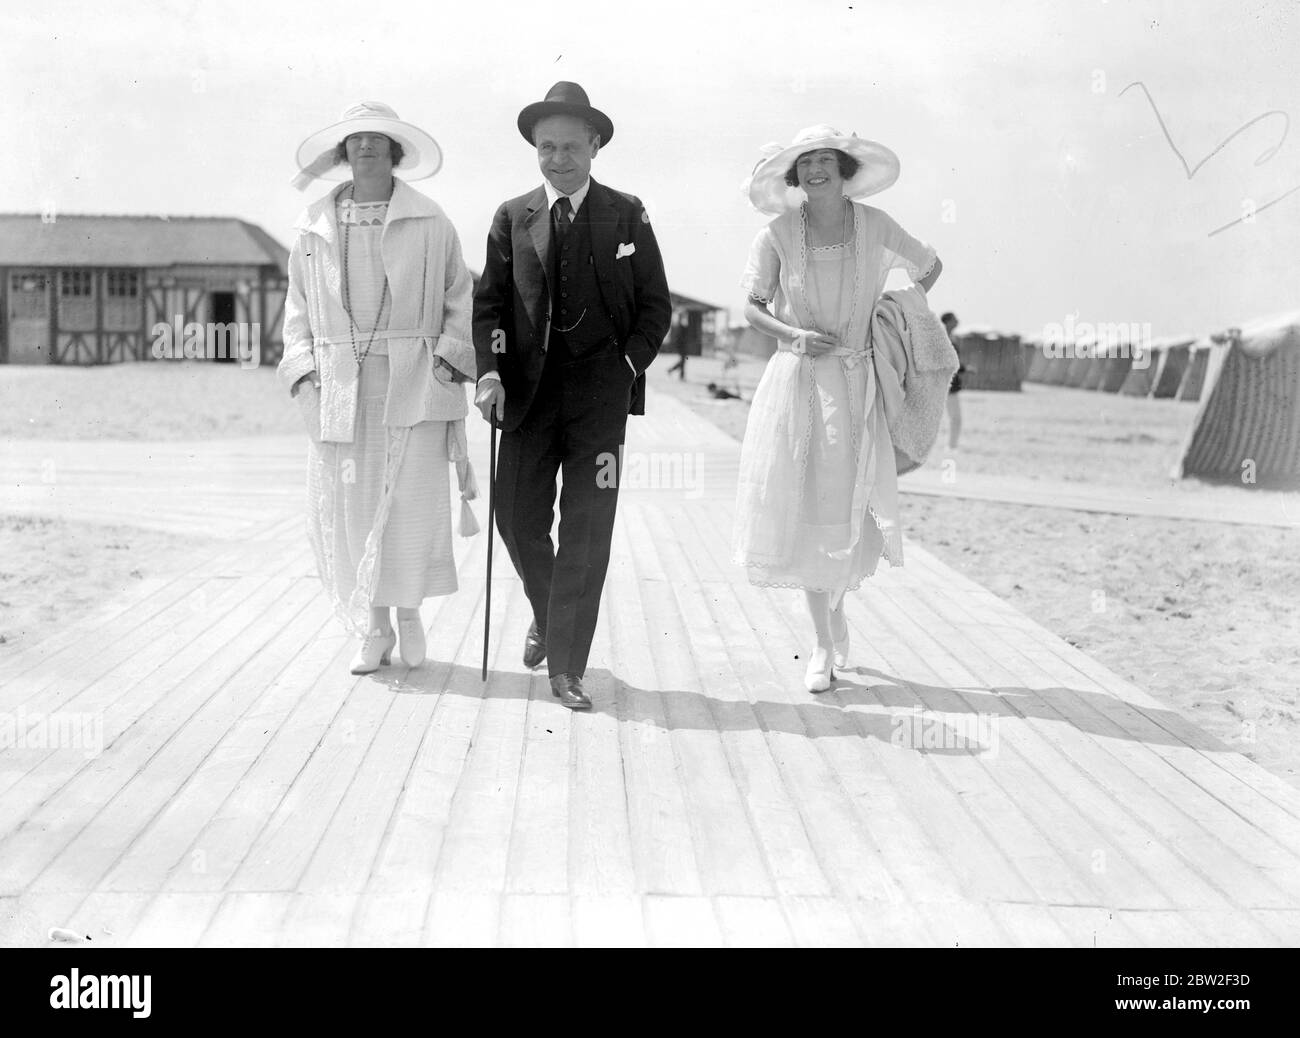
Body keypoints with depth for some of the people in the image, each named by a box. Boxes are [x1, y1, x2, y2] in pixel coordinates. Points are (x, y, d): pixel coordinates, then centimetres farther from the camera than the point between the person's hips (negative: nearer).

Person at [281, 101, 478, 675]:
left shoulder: (430, 224, 6)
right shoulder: (315, 228, 12)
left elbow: (460, 301, 9)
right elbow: (298, 310, 16)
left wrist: (449, 360, -4)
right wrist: (303, 376, 5)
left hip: (414, 382, -2)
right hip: (339, 385, 2)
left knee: (414, 504, -8)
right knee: (348, 508, 1)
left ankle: (409, 612, 16)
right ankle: (375, 629, 15)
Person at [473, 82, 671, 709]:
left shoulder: (626, 216, 5)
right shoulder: (512, 218, 9)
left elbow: (655, 304, 8)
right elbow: (488, 302, 8)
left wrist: (628, 365, -4)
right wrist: (490, 370, -7)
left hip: (600, 390, -1)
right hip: (528, 389, 2)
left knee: (587, 529, -4)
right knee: (518, 521, 3)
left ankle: (566, 669, 2)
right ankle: (547, 612, 34)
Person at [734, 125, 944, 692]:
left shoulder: (873, 224, -1)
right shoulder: (779, 232, -2)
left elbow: (930, 266, 15)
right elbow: (752, 307, 4)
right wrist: (794, 335, -12)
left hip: (857, 384, 0)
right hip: (796, 381, 0)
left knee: (847, 509, -1)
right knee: (803, 508, 0)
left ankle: (836, 603, 32)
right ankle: (825, 643, 12)